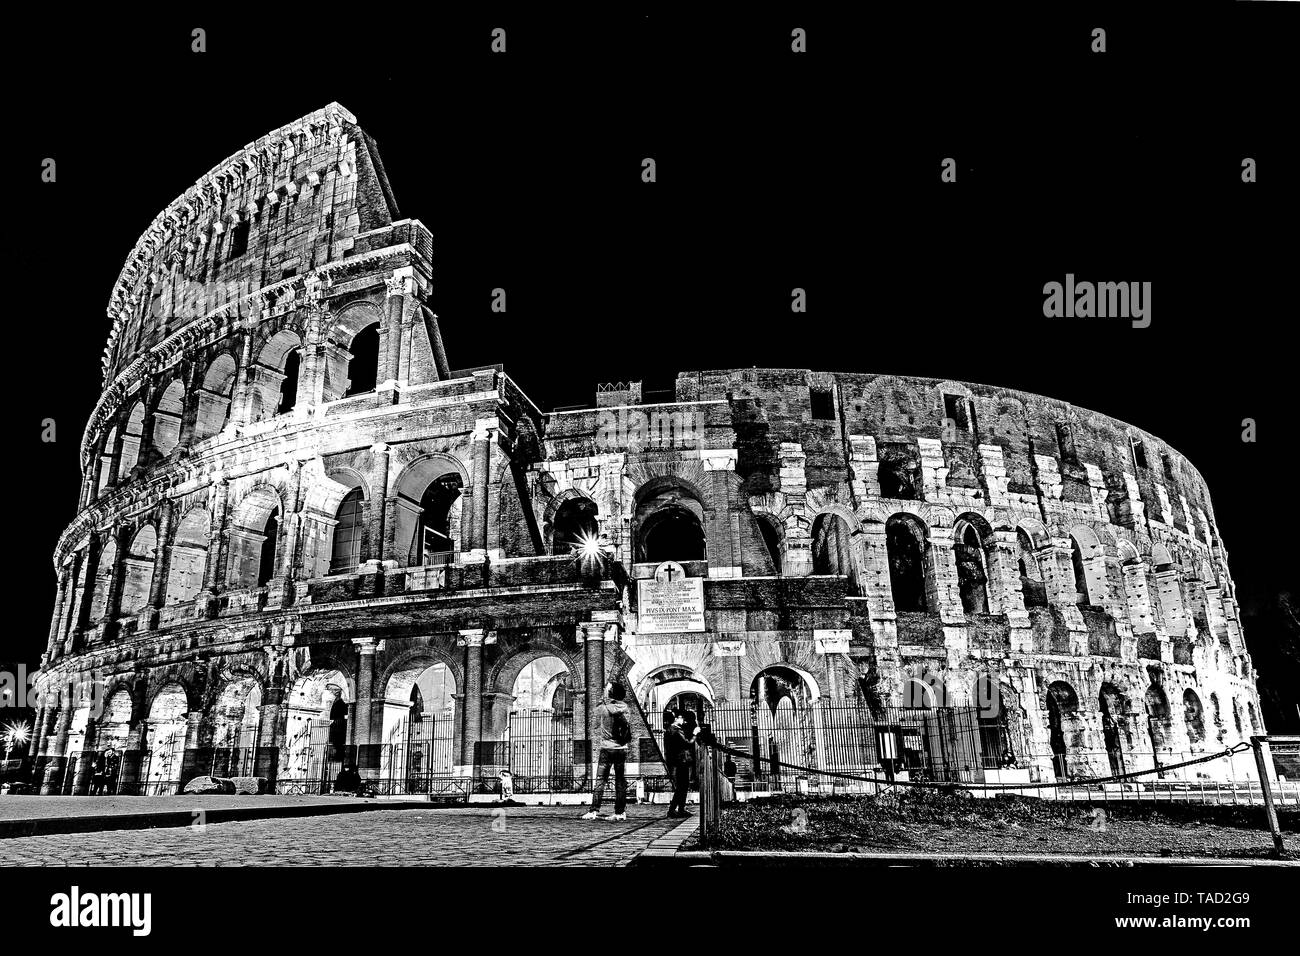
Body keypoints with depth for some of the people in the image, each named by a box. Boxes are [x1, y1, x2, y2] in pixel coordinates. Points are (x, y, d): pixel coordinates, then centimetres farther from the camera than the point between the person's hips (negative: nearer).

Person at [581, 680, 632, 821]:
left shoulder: (602, 708, -6)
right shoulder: (626, 709, 1)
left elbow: (597, 727, 6)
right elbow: (629, 730, 8)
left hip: (607, 748, -3)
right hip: (622, 749, 3)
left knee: (600, 780, 1)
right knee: (620, 781, 8)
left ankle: (594, 811, -4)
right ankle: (620, 812, 9)